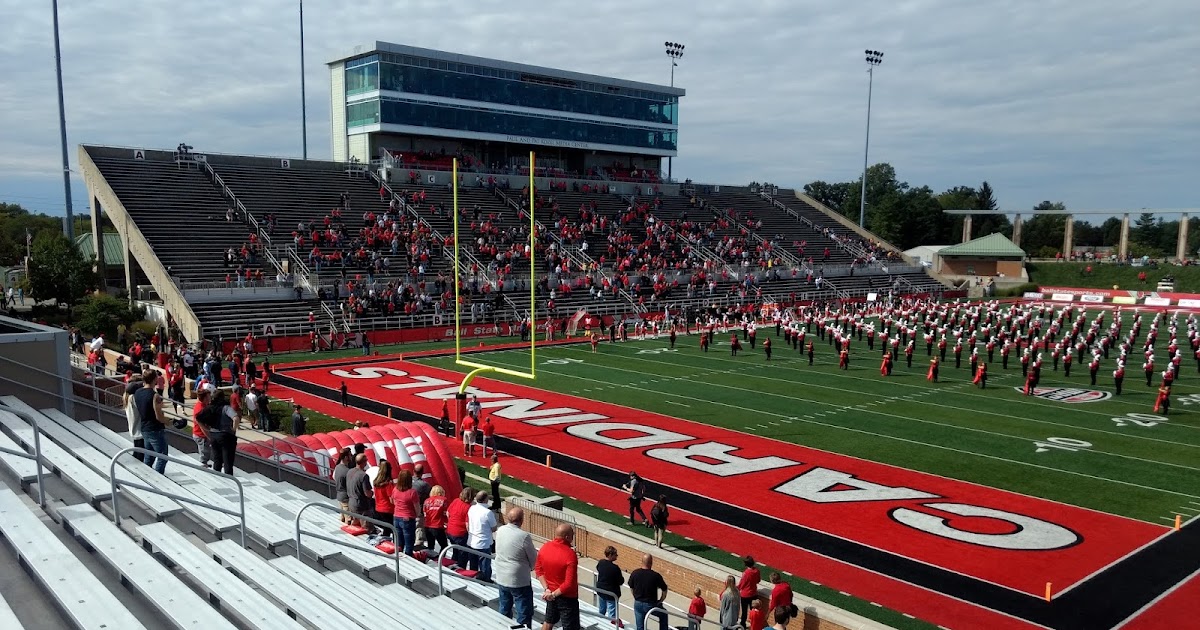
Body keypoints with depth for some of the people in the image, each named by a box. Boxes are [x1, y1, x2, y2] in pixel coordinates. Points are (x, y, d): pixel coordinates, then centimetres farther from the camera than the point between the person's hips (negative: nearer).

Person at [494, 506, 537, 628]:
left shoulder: (500, 531, -5)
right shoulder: (524, 536, -23)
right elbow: (534, 559, -11)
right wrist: (529, 568, 11)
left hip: (501, 578, 7)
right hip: (519, 581, -6)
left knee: (504, 611, 21)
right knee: (524, 614, 5)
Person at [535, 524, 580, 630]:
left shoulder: (544, 548, -9)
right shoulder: (570, 555, -28)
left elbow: (538, 570, 1)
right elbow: (569, 584, -27)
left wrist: (546, 589, -3)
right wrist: (554, 594, -16)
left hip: (550, 594, 7)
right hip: (567, 597, -6)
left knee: (549, 621, 26)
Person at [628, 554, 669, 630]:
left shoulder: (634, 573, -9)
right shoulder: (656, 576, -19)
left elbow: (631, 589, 4)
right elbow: (665, 590, -8)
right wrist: (659, 602, 7)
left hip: (638, 604, 3)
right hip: (651, 605, -3)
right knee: (663, 615, 27)